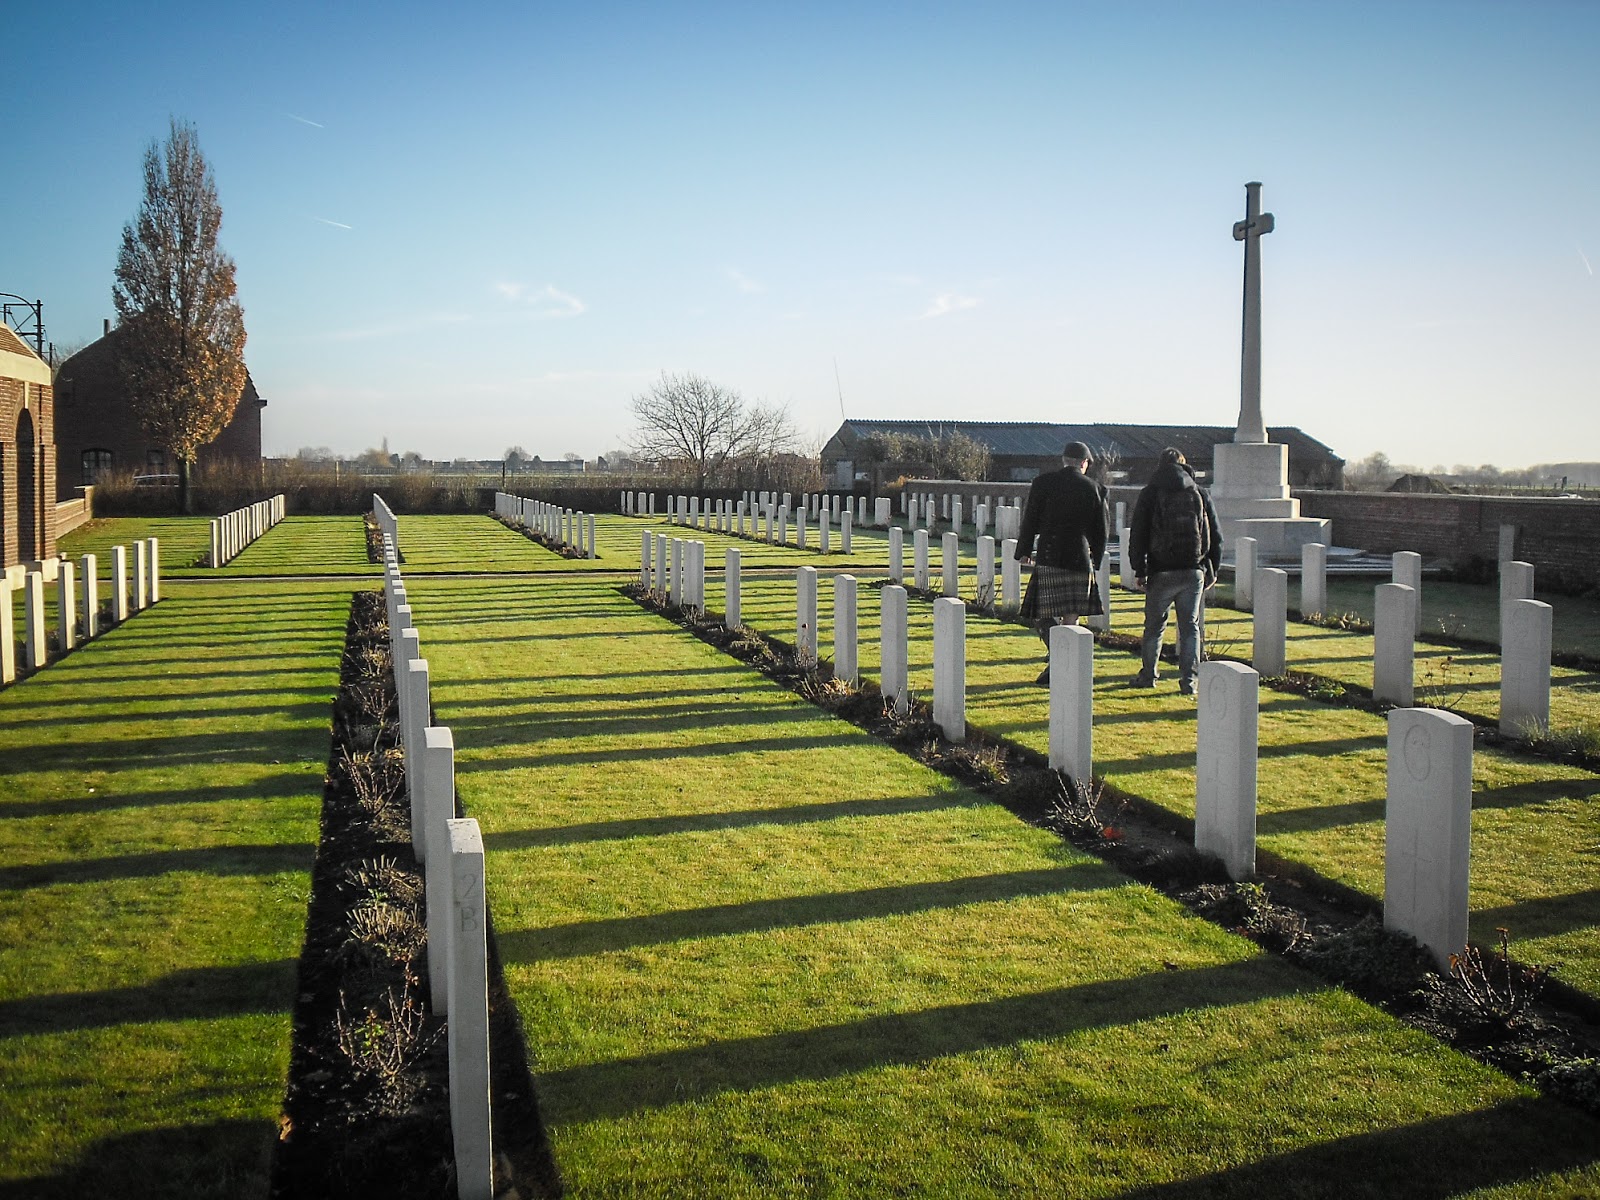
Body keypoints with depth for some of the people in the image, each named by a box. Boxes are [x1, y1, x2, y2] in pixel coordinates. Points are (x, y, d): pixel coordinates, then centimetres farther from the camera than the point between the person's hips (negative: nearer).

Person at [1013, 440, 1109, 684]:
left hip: (1048, 558, -2)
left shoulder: (1044, 483, -1)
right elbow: (1101, 531, 10)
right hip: (1080, 560, 2)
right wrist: (1096, 561, 22)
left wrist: (1024, 551, 12)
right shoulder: (1094, 489, 5)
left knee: (1044, 612, 1)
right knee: (1071, 615, 11)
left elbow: (1030, 520, 1)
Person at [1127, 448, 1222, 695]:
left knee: (1154, 626, 11)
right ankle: (1189, 680, 2)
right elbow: (1215, 536, 10)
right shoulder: (1200, 493, 8)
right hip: (1194, 572, 2)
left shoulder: (1150, 493, 0)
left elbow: (1137, 535, -4)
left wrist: (1139, 571, 0)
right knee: (1190, 627, 6)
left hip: (1161, 573, -2)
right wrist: (1212, 570, 16)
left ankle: (1148, 675, 18)